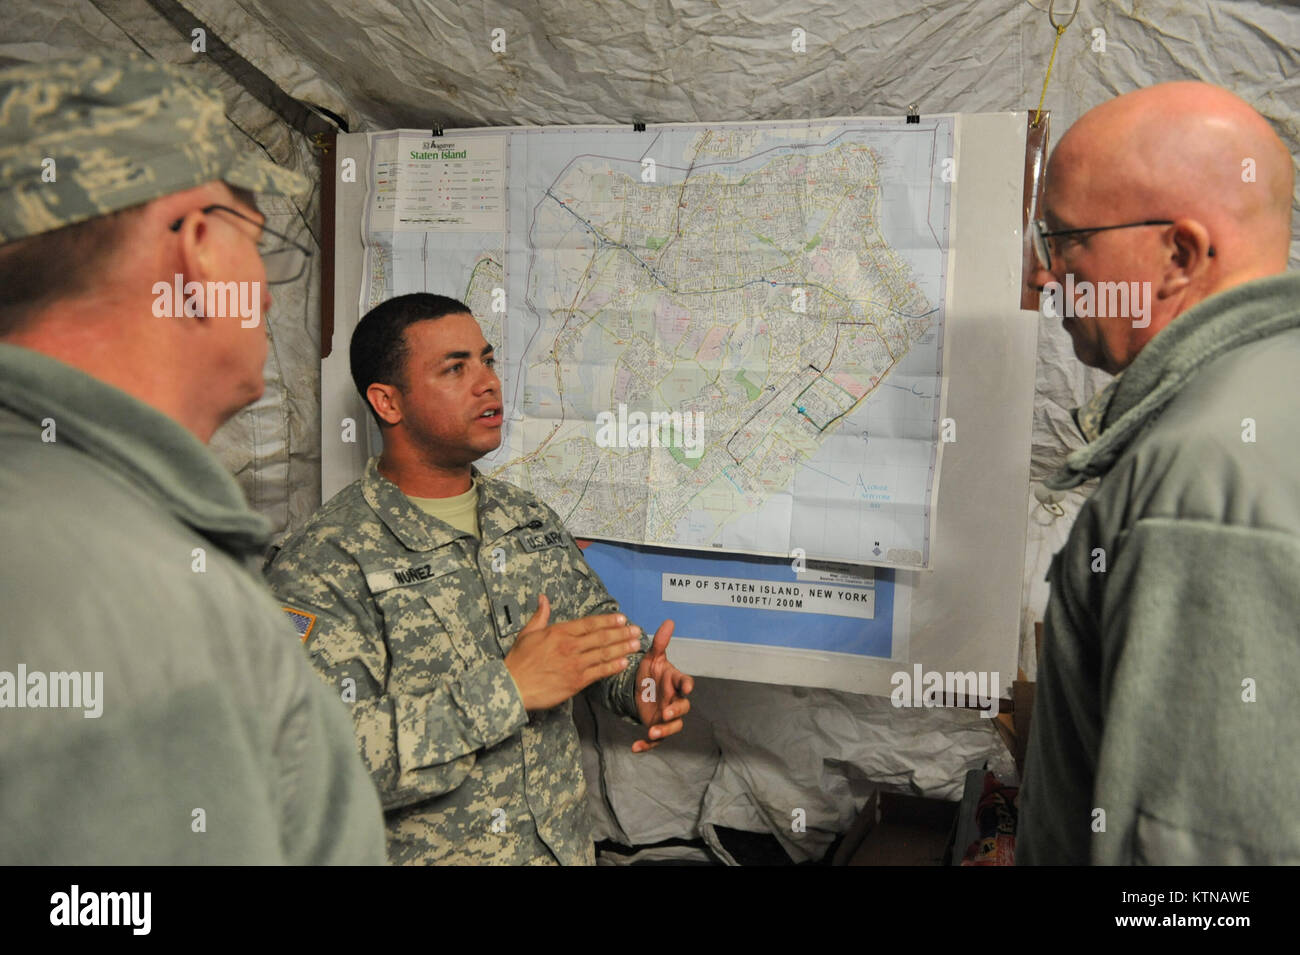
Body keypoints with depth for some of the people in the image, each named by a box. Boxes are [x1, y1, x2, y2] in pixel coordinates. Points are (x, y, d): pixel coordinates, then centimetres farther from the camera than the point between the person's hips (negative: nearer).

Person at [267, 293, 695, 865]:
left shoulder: (531, 518, 3)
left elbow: (597, 620, 12)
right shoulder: (323, 562, -18)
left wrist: (635, 685, -9)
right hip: (431, 853, -5)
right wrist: (506, 688, -28)